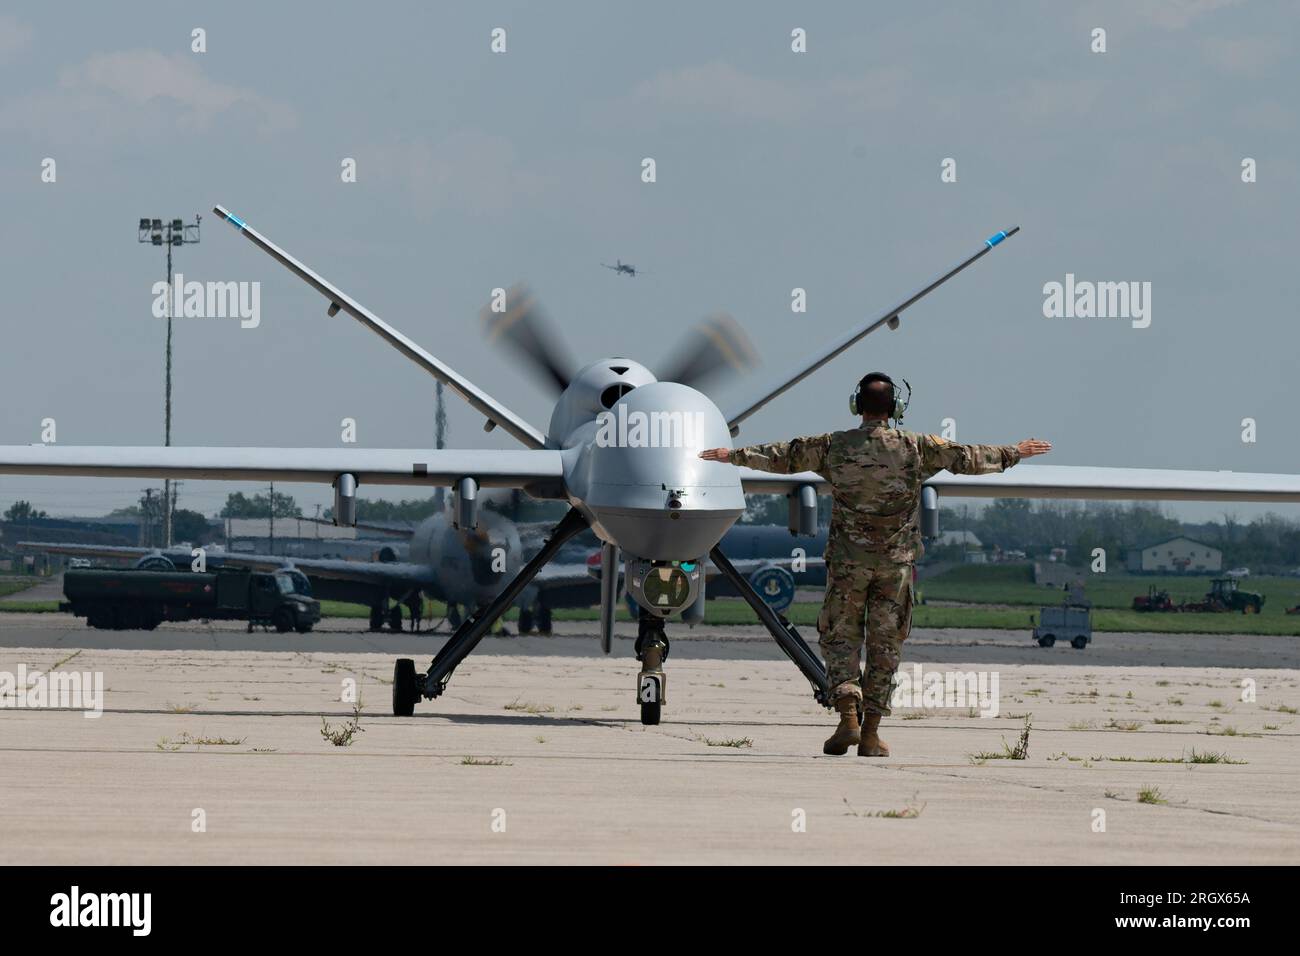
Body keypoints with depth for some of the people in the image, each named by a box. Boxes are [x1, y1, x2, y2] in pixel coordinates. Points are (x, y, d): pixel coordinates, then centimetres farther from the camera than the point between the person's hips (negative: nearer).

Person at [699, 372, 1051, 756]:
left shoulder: (834, 446, -3)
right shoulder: (916, 447, -3)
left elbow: (780, 456, 7)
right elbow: (968, 458, 5)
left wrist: (734, 455, 22)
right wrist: (1013, 453, 20)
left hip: (848, 560, 0)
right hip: (896, 562, 0)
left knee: (841, 638, 9)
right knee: (885, 644, 7)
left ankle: (848, 716, -11)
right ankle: (871, 732, 7)